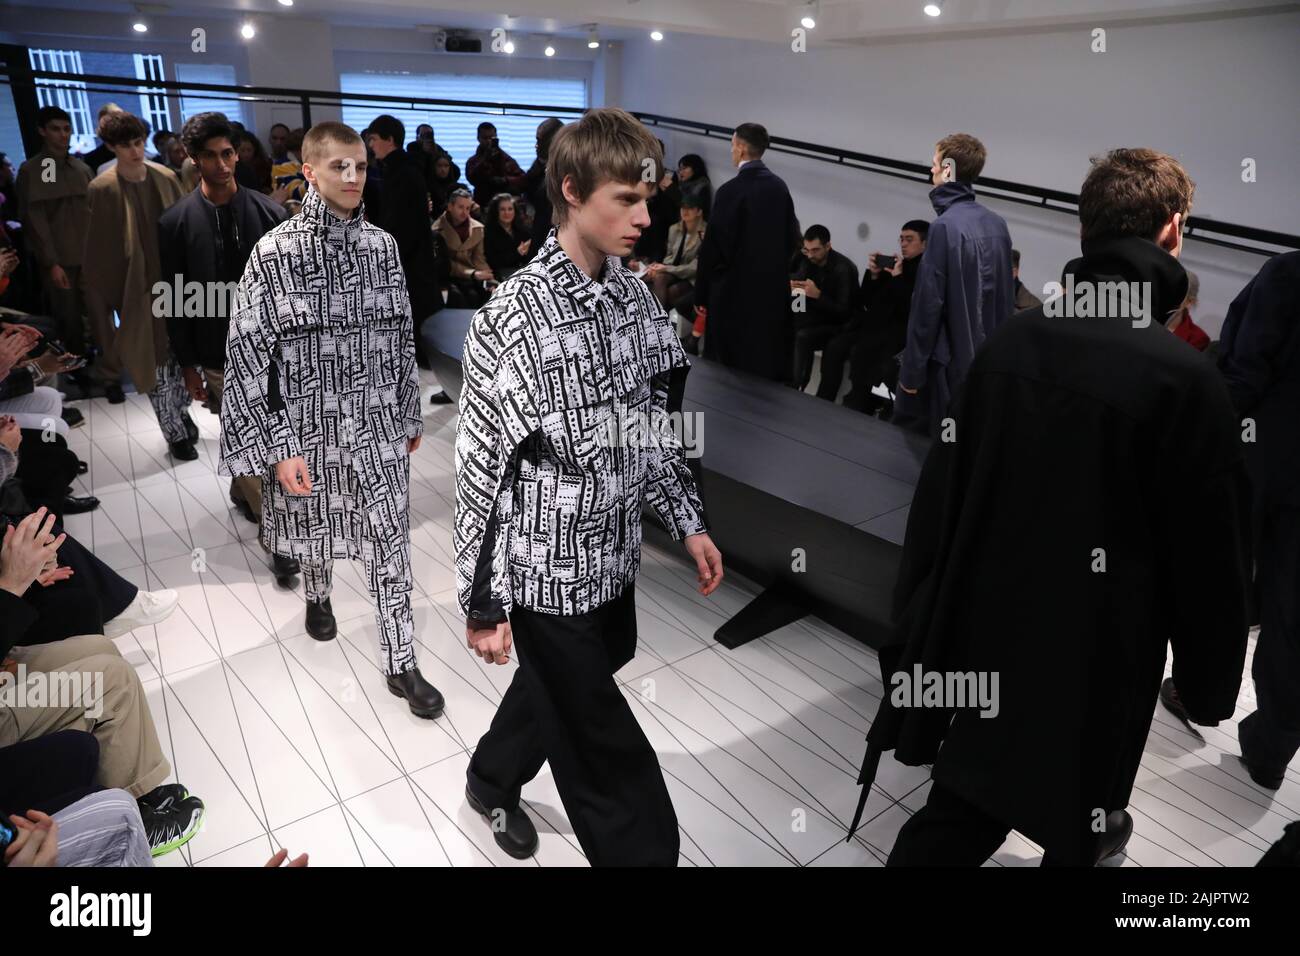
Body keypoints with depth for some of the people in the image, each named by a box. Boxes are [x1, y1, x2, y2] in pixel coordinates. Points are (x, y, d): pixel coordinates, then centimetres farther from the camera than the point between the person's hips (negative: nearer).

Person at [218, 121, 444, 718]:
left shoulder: (382, 245, 0)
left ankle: (400, 663, 14)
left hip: (377, 423, 2)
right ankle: (318, 596, 52)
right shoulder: (276, 250, -11)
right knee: (313, 525, 20)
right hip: (309, 423, -2)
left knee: (389, 540, 3)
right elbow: (248, 352, -11)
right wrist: (277, 446, -15)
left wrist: (410, 415, 11)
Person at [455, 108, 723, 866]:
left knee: (561, 692, 28)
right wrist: (484, 604, -13)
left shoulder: (634, 296, 1)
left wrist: (689, 521, 8)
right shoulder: (516, 316, -20)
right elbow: (481, 468, -16)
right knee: (610, 756, 7)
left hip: (613, 557, 7)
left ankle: (493, 779, 55)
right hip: (549, 570, -7)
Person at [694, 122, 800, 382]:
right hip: (773, 288, 7)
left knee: (731, 372, 2)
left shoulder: (731, 190, -16)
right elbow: (792, 238, 11)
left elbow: (714, 247, -14)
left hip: (735, 292, -7)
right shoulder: (779, 187, 4)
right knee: (768, 363, 15)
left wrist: (701, 295, -6)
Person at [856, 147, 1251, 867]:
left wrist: (920, 616, 13)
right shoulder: (1185, 378, -19)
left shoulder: (1008, 340, -5)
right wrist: (1211, 684, 5)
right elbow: (1211, 555, -11)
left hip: (985, 631, 4)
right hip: (1096, 656, -4)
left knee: (960, 813, 18)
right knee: (1075, 824, 22)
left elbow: (941, 489, 2)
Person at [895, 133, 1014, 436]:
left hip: (948, 359, -8)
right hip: (986, 357, 8)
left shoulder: (946, 226, -18)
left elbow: (928, 303, -18)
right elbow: (1006, 296, 11)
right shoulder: (998, 224, 6)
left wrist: (912, 369, -13)